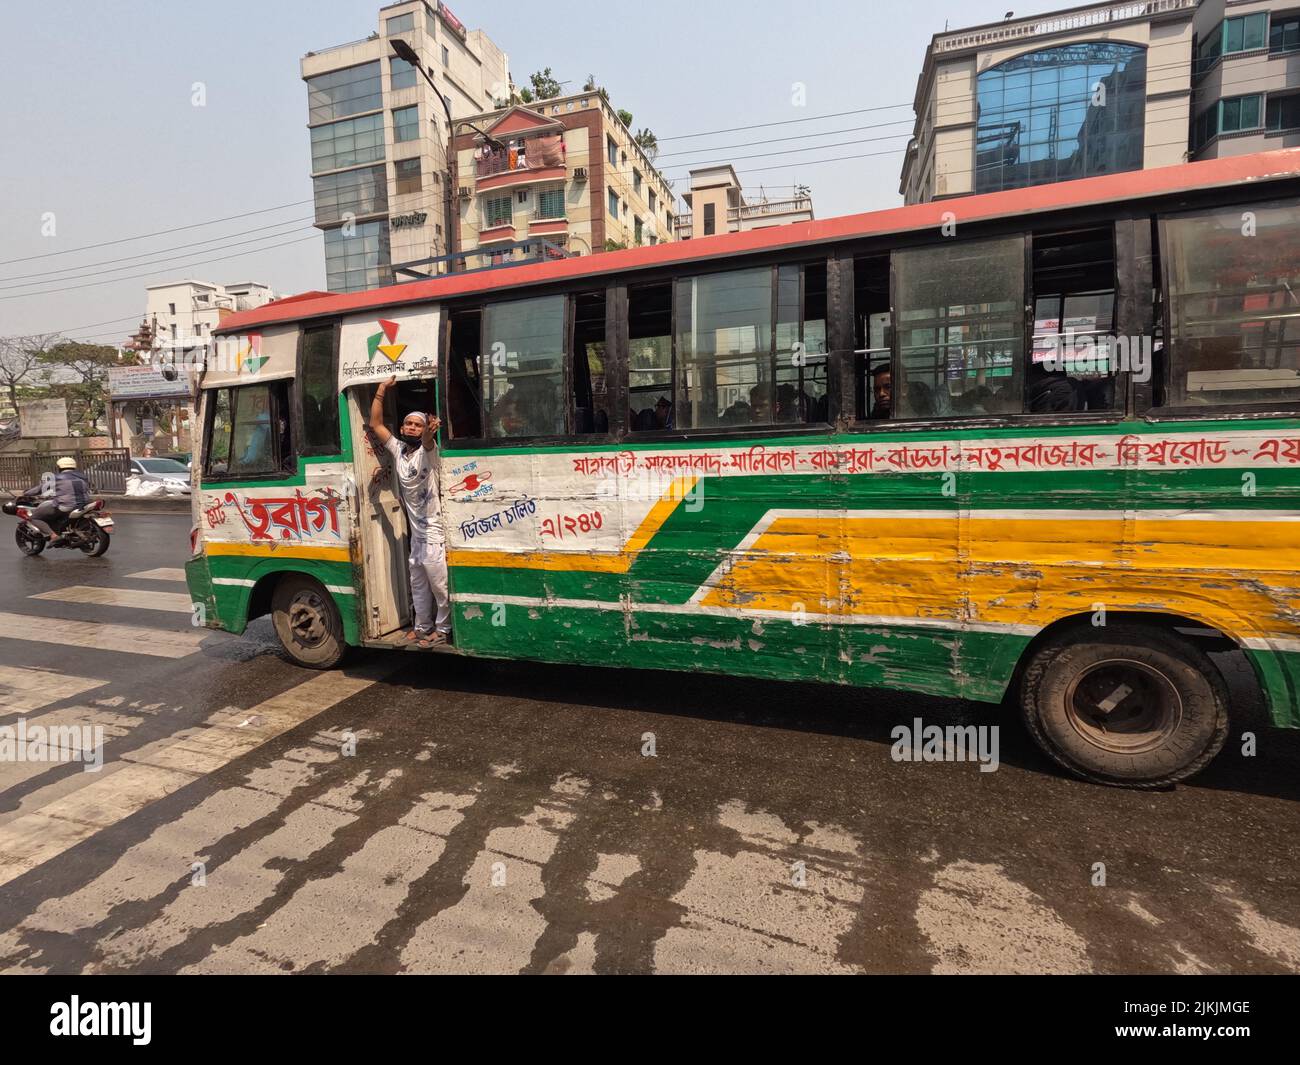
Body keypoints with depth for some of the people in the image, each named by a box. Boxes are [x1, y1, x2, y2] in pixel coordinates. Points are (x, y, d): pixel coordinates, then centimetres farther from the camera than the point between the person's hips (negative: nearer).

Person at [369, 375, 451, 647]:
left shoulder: (428, 451, -11)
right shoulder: (397, 449, 7)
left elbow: (427, 439, -34)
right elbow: (375, 424, 8)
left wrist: (430, 429, -57)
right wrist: (381, 391, 4)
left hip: (434, 531, -7)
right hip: (416, 531, 7)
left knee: (439, 583, -1)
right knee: (418, 583, 16)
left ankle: (442, 629, 11)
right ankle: (423, 626, 29)